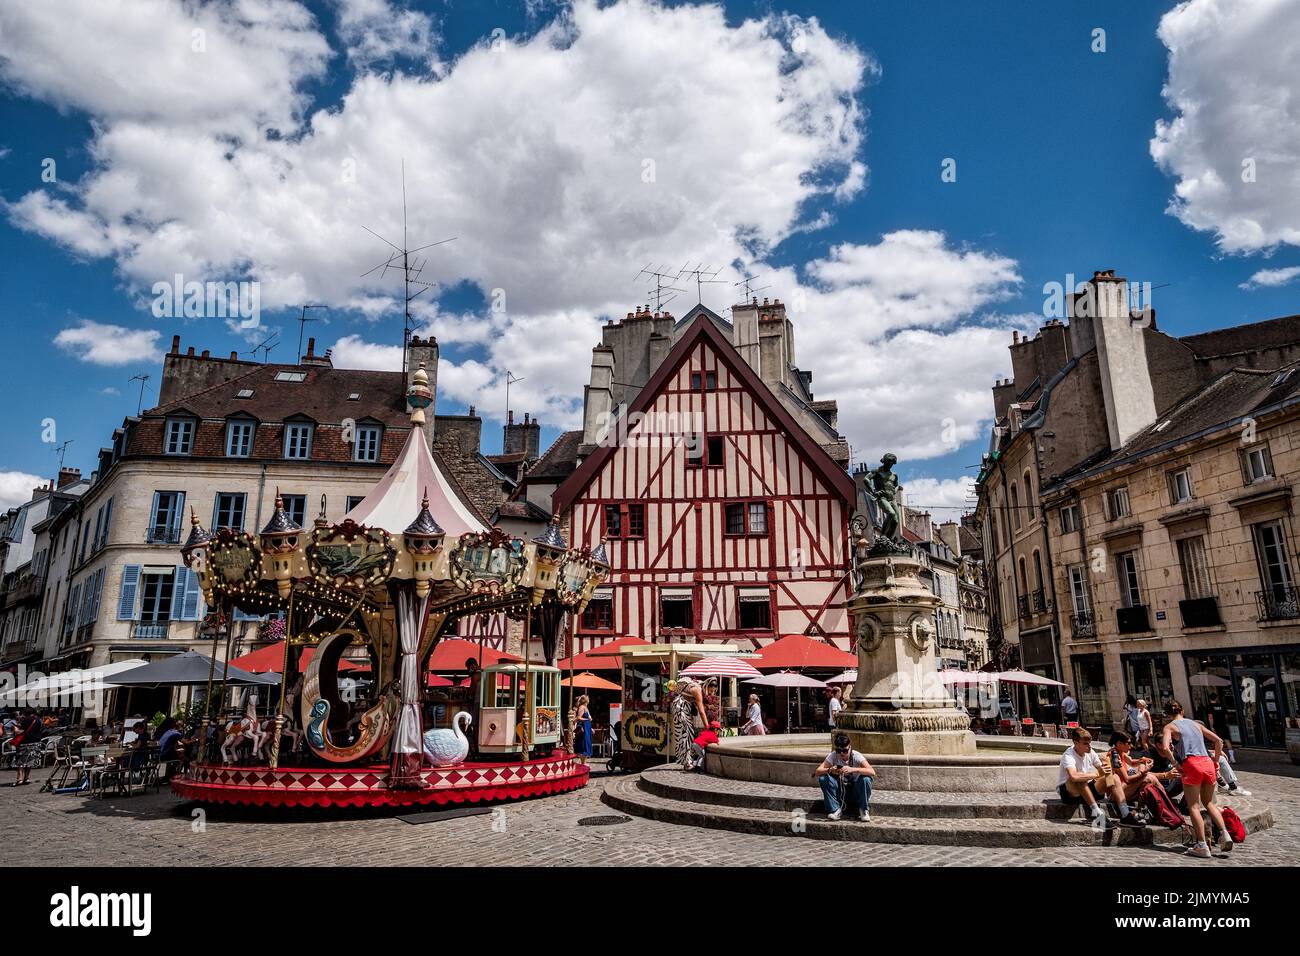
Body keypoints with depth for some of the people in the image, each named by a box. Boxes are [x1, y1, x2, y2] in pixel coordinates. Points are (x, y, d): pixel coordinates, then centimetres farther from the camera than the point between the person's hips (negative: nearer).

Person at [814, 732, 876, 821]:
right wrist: (830, 770, -40)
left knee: (866, 779, -31)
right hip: (839, 792, 1)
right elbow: (817, 772, -20)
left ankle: (864, 811, -8)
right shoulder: (833, 756, -13)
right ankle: (835, 810, -9)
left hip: (855, 793, -1)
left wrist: (852, 769, -46)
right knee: (823, 778, -25)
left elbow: (872, 772, -33)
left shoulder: (856, 756, -18)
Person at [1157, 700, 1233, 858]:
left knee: (1194, 806, 1)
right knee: (1208, 802, 22)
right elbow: (1219, 741, 19)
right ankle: (1224, 834, 6)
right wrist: (1216, 761, 21)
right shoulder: (1196, 724, 22)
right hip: (1208, 763, 5)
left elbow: (1165, 748, -10)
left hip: (1192, 764, -5)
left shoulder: (1170, 726, 7)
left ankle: (1202, 846, -4)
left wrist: (1176, 765, -1)